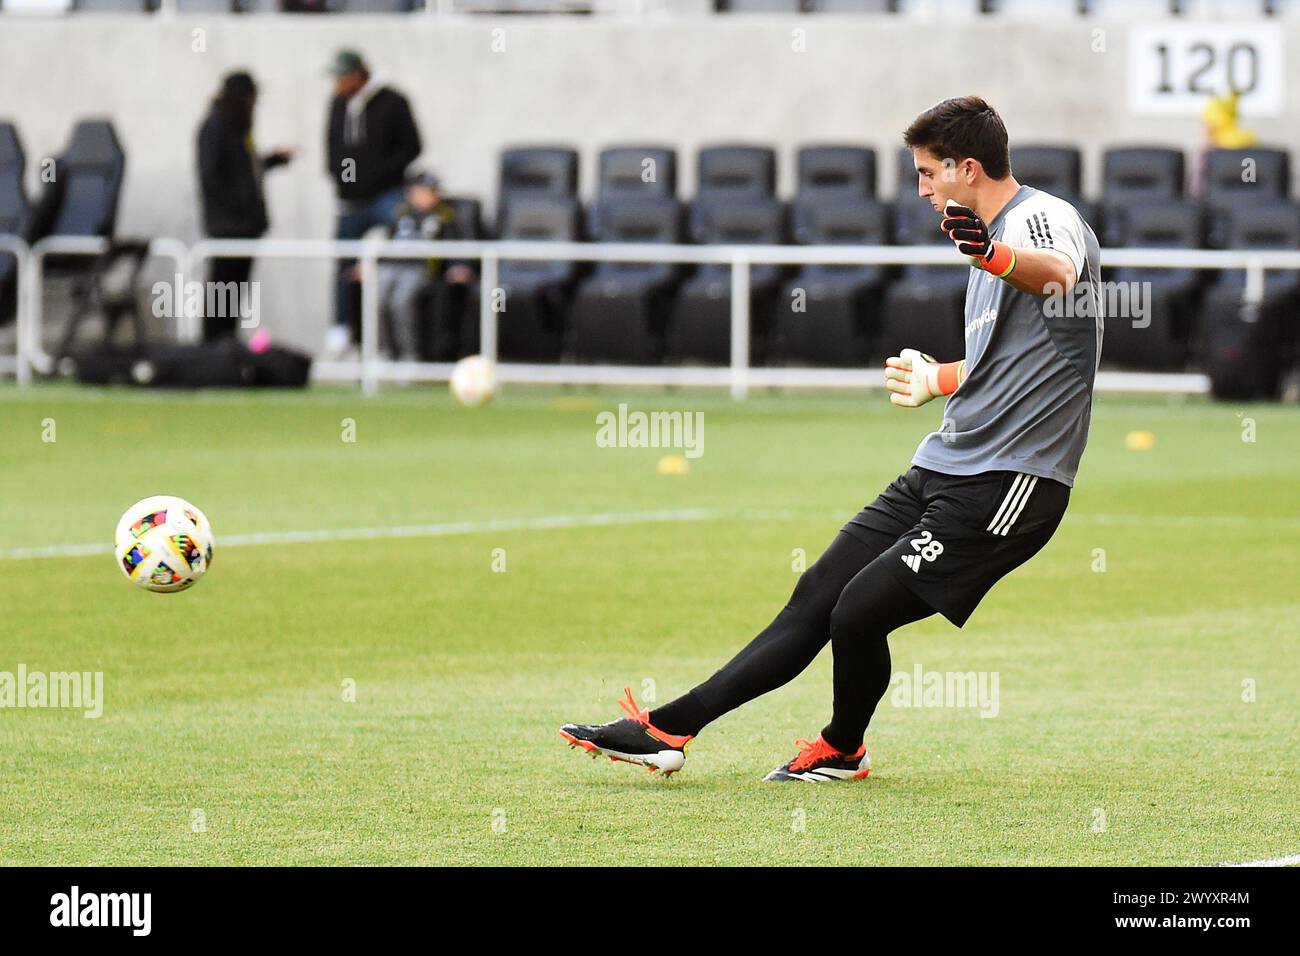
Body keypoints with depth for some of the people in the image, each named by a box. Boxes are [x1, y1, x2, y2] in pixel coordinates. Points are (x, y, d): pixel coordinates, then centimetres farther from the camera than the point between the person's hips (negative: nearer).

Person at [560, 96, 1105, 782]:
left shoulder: (1044, 217, -14)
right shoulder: (993, 235, 18)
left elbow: (1057, 270, -41)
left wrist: (996, 257, -62)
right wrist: (935, 382, 46)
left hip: (1006, 484, -10)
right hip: (944, 469, 10)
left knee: (859, 612, -11)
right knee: (817, 597, 6)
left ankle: (842, 751, 16)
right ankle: (670, 728, 9)